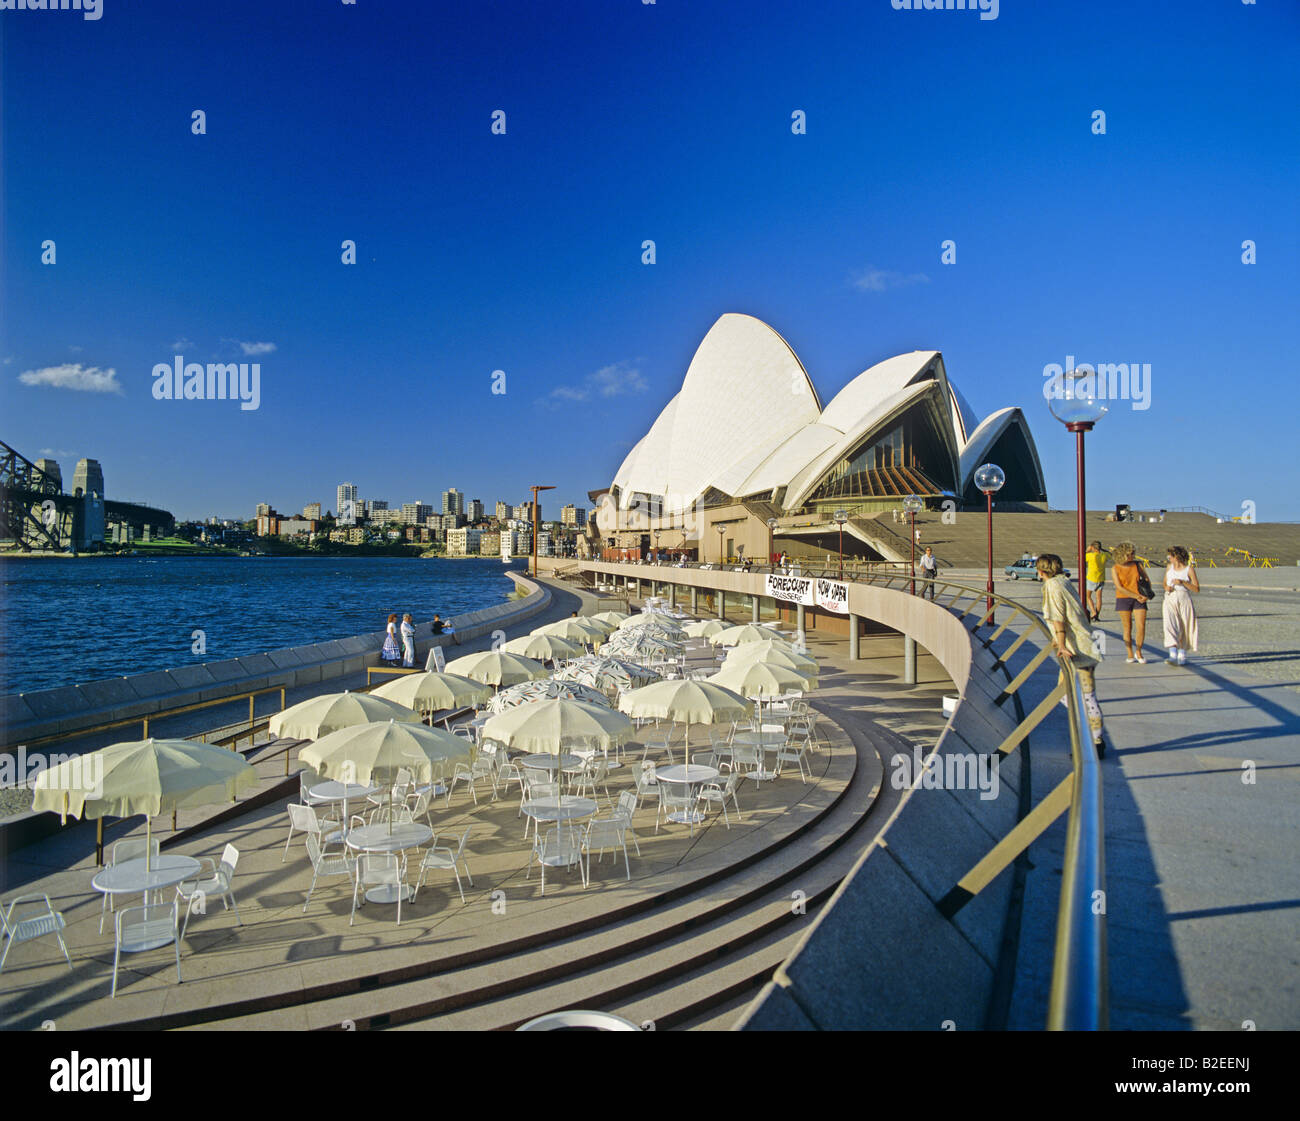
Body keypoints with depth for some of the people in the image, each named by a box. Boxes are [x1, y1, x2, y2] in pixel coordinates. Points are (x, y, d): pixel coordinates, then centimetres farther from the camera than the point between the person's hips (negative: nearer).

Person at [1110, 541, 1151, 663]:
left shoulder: (1138, 565, 3)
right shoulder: (1115, 569, -4)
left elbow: (1147, 580, 11)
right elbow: (1119, 587, -11)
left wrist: (1147, 595, -6)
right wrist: (1136, 596, -17)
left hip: (1139, 600, 2)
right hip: (1123, 599, -2)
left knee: (1141, 627, -7)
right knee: (1128, 628, 1)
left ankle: (1139, 653, 10)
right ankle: (1130, 655, 12)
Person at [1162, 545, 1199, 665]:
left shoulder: (1189, 569, -3)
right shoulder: (1169, 567, 9)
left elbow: (1197, 589, -5)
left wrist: (1183, 582, -17)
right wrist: (1166, 587, -1)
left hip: (1184, 600, -2)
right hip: (1170, 600, 2)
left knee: (1185, 628, 6)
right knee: (1170, 626, -16)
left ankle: (1182, 655, 24)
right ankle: (1173, 655, -25)